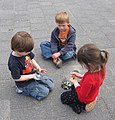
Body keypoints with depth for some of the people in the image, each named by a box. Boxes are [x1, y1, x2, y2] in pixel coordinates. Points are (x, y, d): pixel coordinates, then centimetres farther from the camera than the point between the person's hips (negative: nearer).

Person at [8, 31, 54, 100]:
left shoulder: (25, 52, -11)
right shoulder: (14, 63, -33)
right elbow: (17, 78, -24)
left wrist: (38, 68, -7)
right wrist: (32, 76, -22)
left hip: (33, 74, 8)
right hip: (25, 83, -7)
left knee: (50, 85, 5)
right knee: (44, 92, -13)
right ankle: (22, 90, 2)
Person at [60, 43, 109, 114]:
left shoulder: (89, 79, -45)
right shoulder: (101, 67, -23)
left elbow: (81, 97, -27)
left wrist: (75, 82, -15)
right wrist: (80, 76, -5)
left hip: (84, 99, -8)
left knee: (63, 96, 16)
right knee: (72, 87, 32)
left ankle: (79, 106, 5)